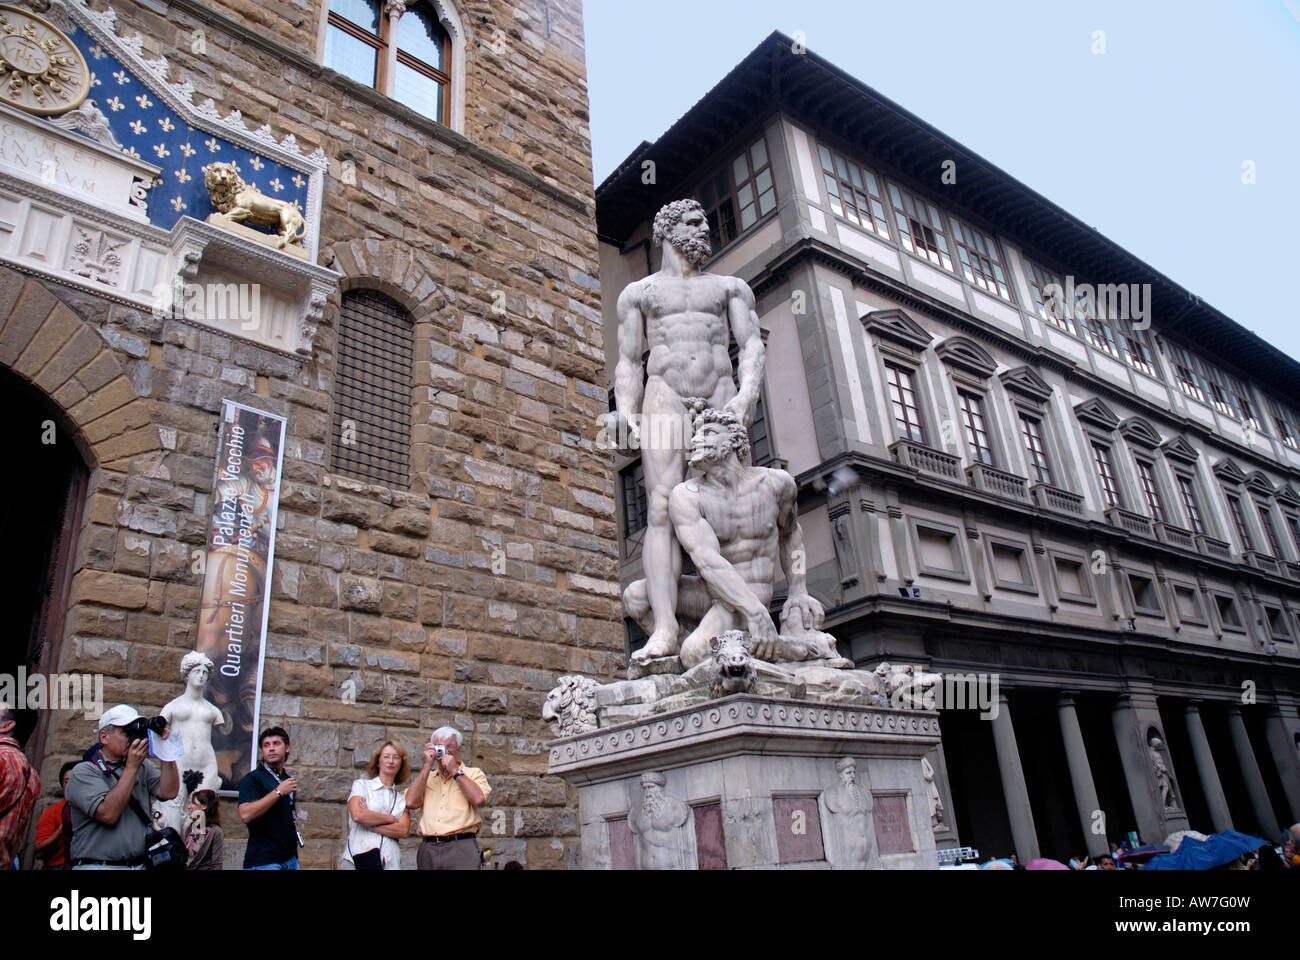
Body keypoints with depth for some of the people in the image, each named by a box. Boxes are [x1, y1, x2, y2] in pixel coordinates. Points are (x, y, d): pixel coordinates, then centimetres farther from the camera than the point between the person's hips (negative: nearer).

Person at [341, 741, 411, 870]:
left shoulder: (402, 798, 15)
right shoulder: (361, 785, 11)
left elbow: (404, 830, 1)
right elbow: (357, 815, -7)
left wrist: (368, 824, -5)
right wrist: (391, 818, 0)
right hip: (358, 859, -2)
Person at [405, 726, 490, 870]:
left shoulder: (473, 773, 10)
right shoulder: (426, 777, 20)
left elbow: (479, 799, -11)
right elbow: (411, 803, 1)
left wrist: (455, 771, -4)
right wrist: (427, 766, 2)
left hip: (461, 848, -3)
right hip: (428, 849, 3)